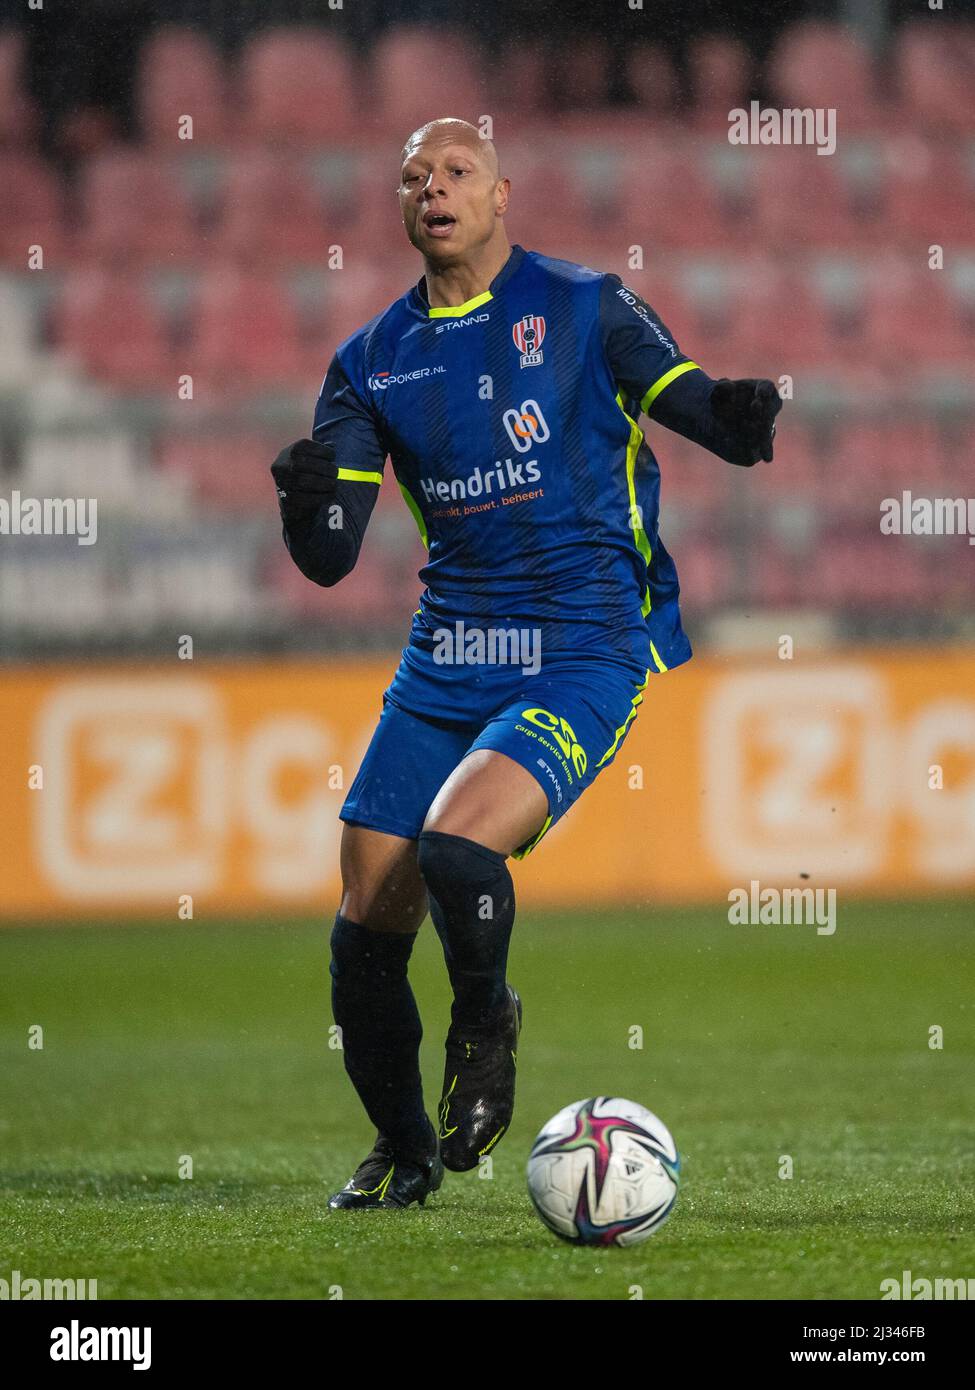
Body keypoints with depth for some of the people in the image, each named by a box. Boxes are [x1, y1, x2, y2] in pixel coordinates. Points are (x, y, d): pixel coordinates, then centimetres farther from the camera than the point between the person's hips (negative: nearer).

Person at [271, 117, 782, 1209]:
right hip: (448, 658, 5)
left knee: (455, 845, -27)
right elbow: (327, 560, 6)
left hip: (585, 651, -5)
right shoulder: (373, 361, 10)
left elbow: (705, 416, -3)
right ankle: (402, 1149, 23)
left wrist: (739, 414, -28)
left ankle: (486, 1026, 4)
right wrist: (308, 497, -18)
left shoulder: (583, 308, 0)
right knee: (368, 919, 0)